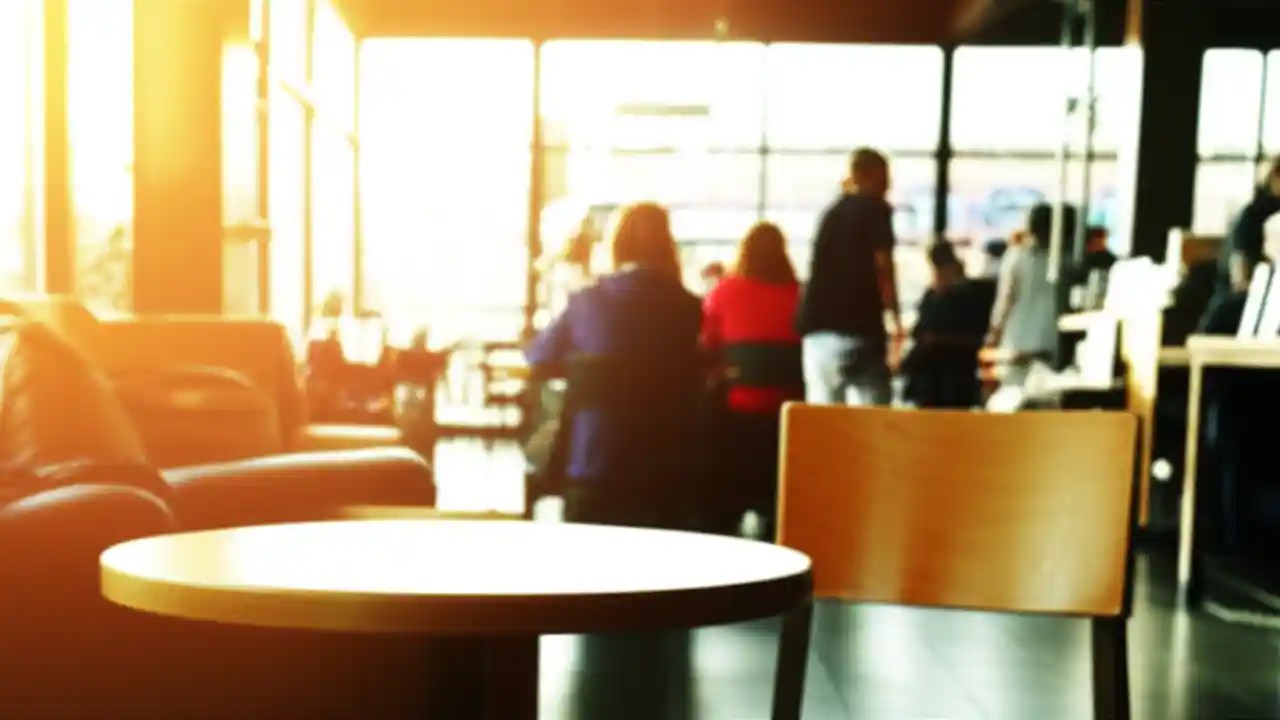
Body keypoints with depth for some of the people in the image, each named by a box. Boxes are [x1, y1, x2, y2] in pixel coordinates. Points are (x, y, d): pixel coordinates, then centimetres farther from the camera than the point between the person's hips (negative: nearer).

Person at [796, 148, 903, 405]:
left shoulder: (833, 211, 20)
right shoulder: (876, 209, 1)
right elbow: (882, 266, -7)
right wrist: (896, 319, -3)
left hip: (818, 326, 6)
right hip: (858, 326, -6)